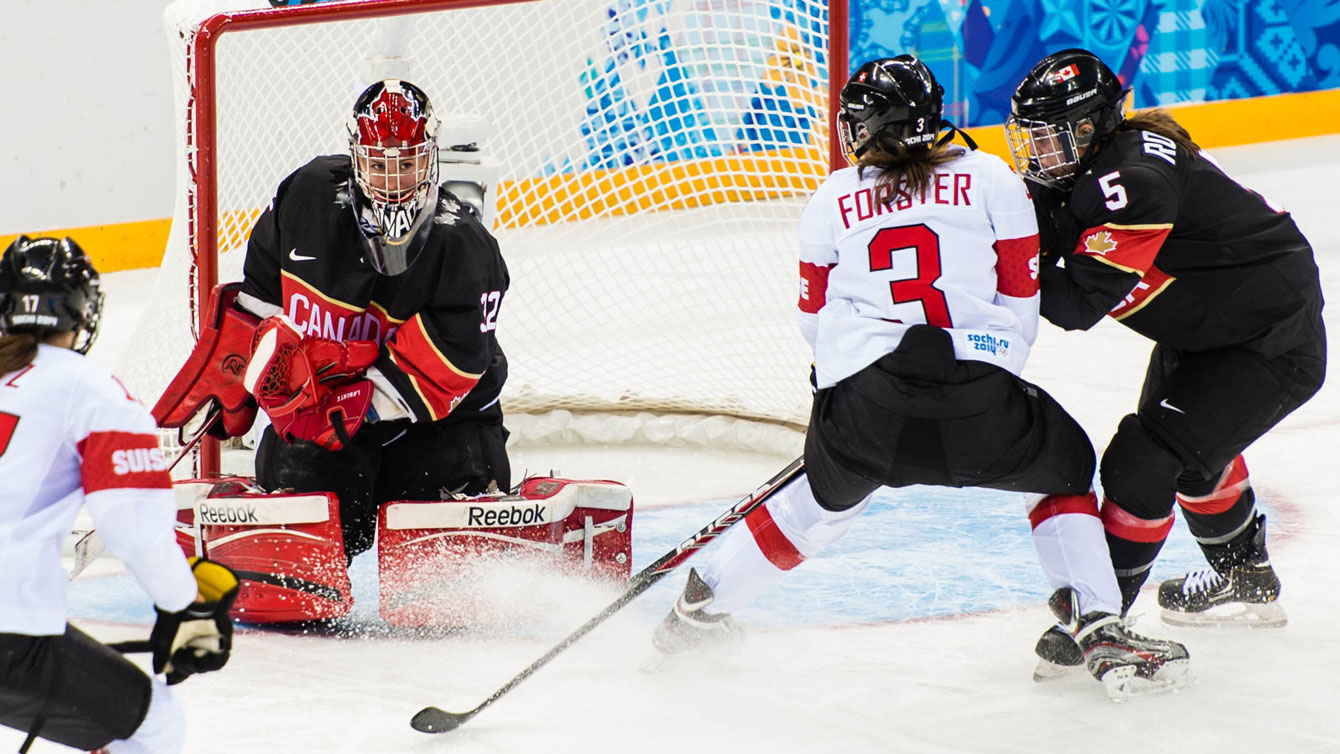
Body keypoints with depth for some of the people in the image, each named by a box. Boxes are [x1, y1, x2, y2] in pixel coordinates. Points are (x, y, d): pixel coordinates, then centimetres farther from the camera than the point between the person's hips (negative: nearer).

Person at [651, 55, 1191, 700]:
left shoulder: (831, 200, 16)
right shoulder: (990, 178, 12)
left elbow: (815, 320, 25)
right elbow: (1021, 298, 13)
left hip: (863, 399, 2)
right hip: (976, 381, -2)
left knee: (828, 497, 29)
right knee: (1061, 466, 23)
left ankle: (702, 603, 40)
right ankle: (1100, 629, 7)